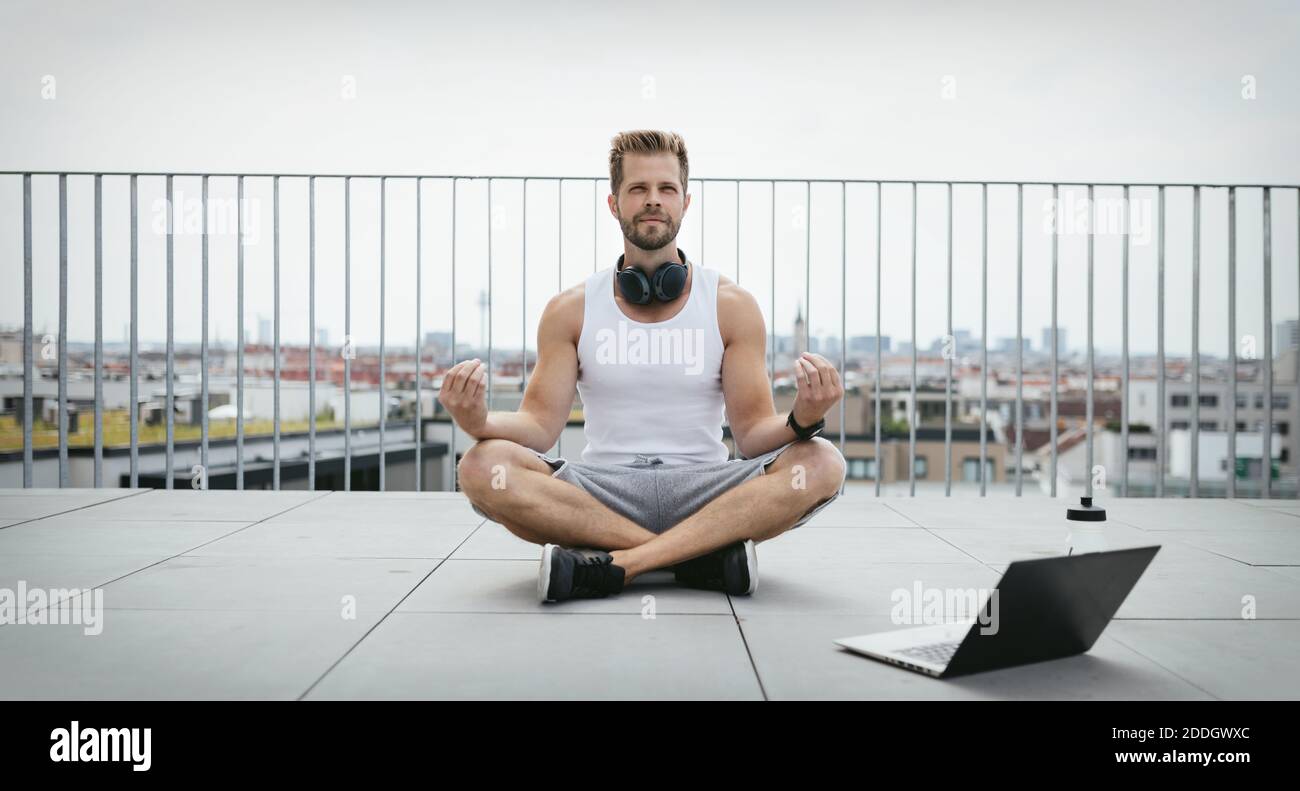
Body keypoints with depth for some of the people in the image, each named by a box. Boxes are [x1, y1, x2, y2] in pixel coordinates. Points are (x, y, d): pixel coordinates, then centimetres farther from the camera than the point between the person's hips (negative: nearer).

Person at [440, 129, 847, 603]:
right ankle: (706, 554, -26)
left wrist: (801, 421, -23)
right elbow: (541, 425, 0)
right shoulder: (570, 311, 6)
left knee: (821, 464, -28)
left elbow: (752, 432, 0)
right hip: (601, 489, 0)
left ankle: (612, 564, -29)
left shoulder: (732, 306, 4)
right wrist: (479, 421, -22)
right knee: (483, 467, -29)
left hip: (701, 489, 0)